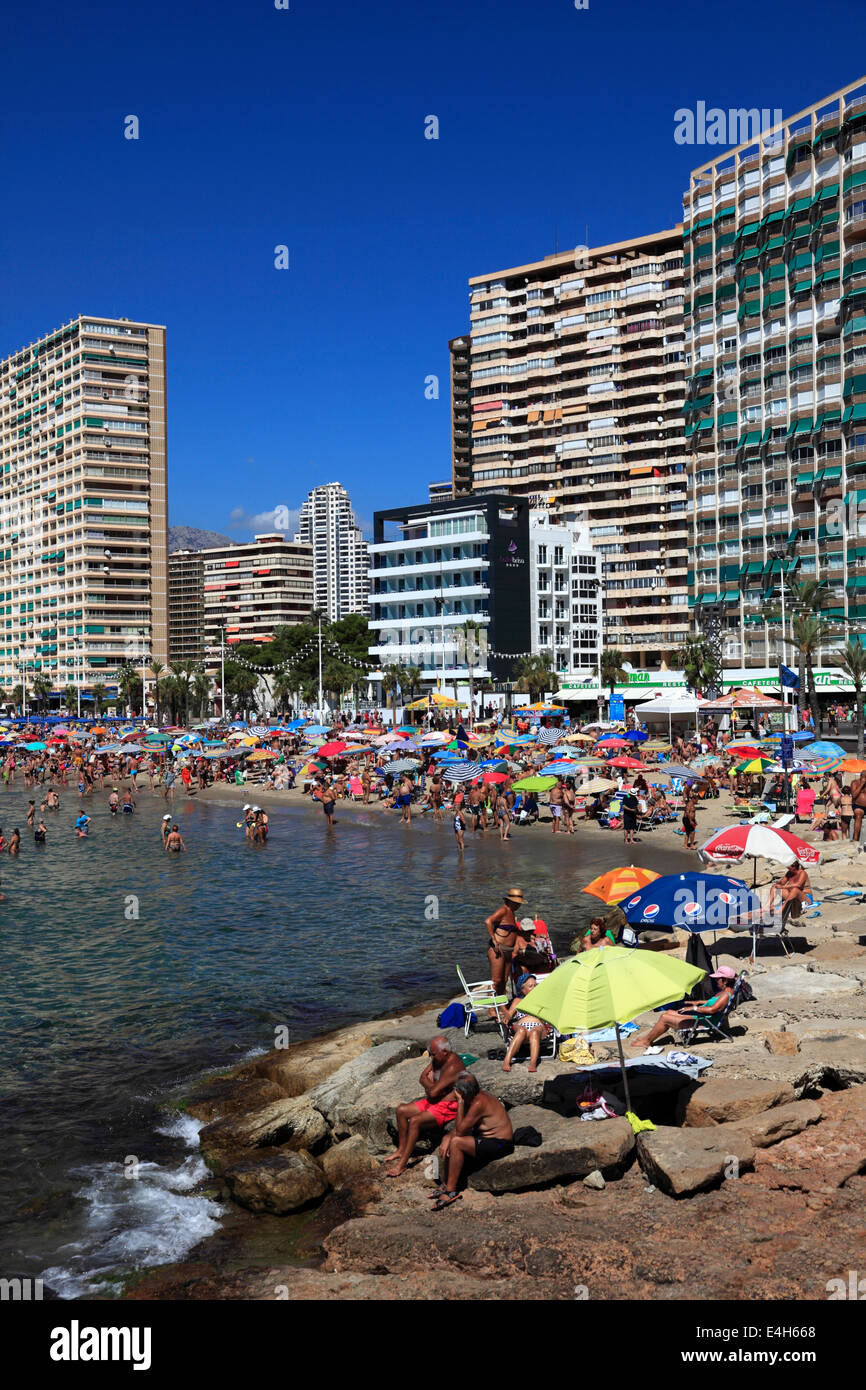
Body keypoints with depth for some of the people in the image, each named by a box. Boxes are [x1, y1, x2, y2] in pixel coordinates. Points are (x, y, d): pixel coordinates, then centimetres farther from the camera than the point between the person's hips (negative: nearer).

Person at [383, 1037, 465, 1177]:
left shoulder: (452, 1066, -26)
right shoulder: (437, 1059, 4)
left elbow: (433, 1092, -28)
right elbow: (423, 1077, 10)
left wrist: (429, 1085, -7)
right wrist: (432, 1085, -10)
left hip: (448, 1106, -10)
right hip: (433, 1102, 10)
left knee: (415, 1121, -27)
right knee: (401, 1111, 3)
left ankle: (402, 1163, -18)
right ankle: (401, 1149, 14)